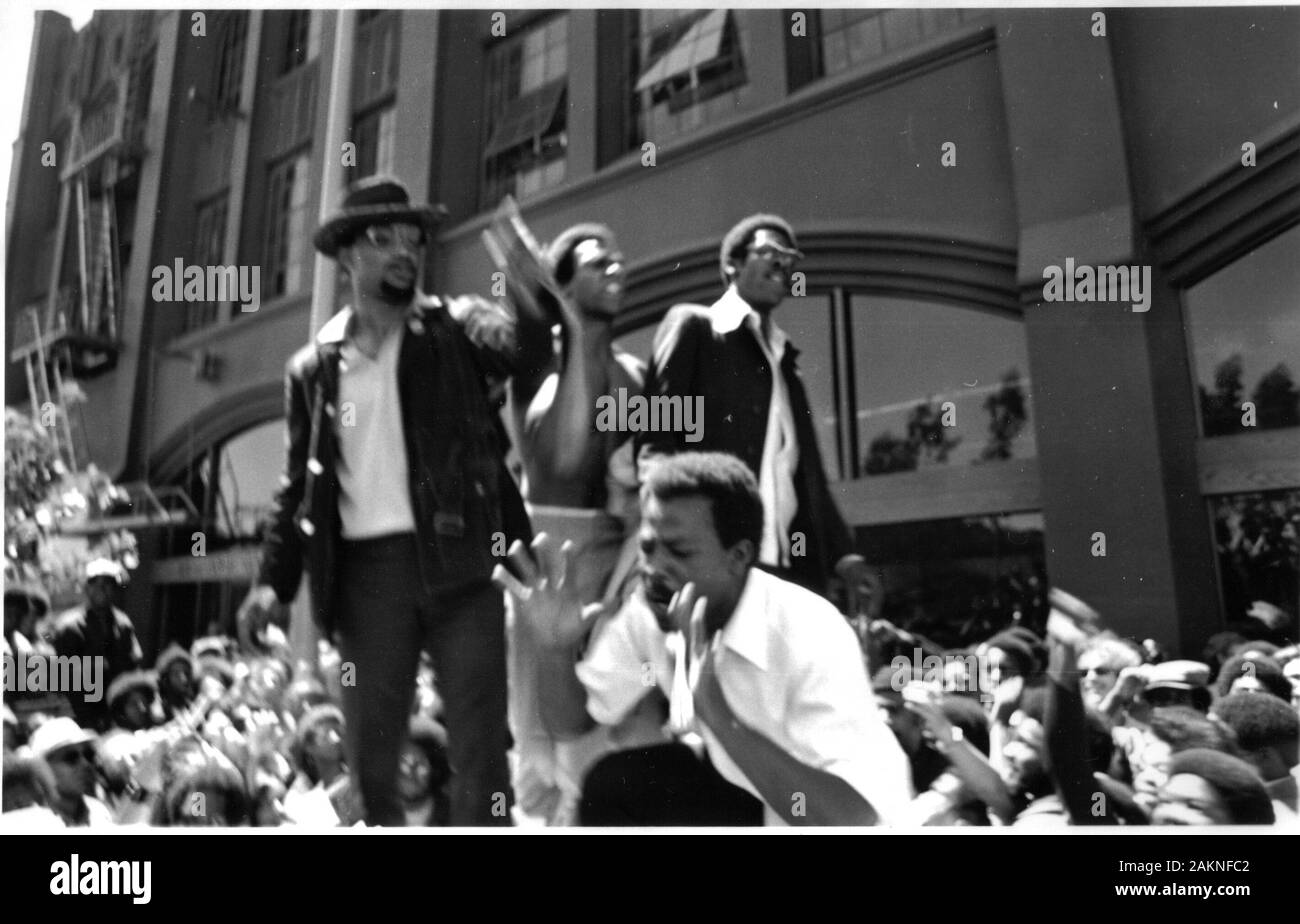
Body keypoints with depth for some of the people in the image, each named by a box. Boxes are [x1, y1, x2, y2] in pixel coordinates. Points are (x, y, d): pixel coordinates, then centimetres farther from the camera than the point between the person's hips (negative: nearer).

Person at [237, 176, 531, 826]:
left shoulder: (458, 329, 7)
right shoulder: (313, 368, 13)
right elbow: (299, 484, 15)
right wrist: (275, 580, 7)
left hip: (457, 556, -2)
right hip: (366, 569, 3)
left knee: (480, 748, -1)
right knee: (371, 751, 10)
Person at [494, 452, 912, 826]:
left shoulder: (809, 638, -32)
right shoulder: (649, 613, -15)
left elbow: (851, 818, -37)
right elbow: (573, 720, -3)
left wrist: (719, 716, -45)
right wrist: (557, 648, -24)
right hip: (744, 793, 5)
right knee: (612, 785, -12)